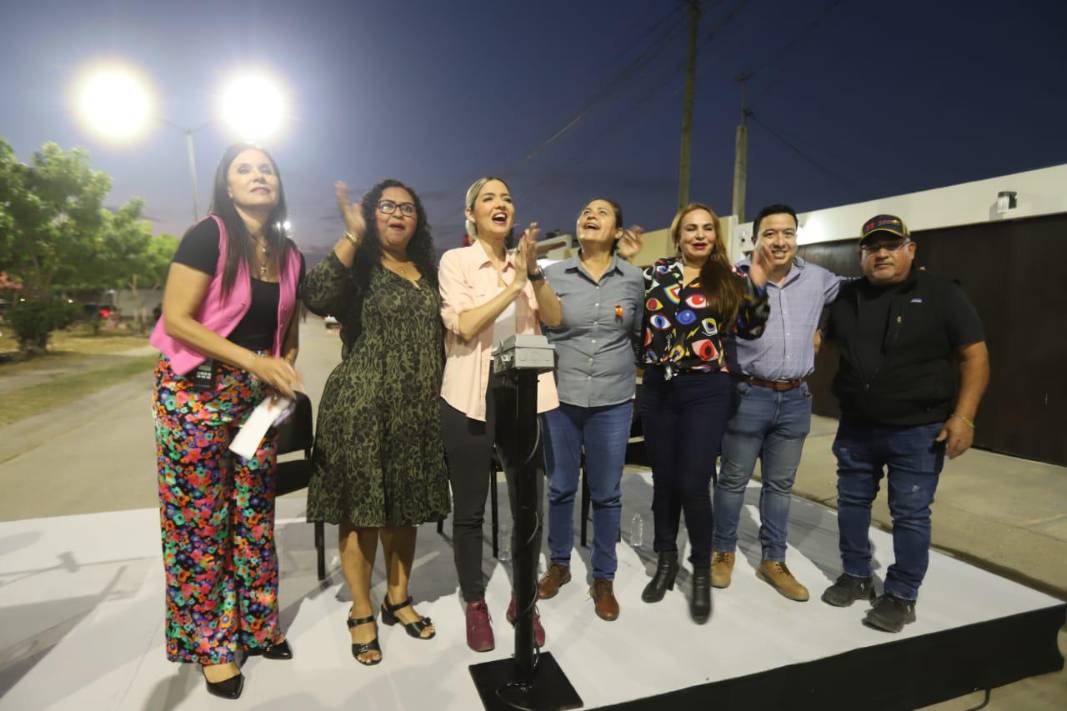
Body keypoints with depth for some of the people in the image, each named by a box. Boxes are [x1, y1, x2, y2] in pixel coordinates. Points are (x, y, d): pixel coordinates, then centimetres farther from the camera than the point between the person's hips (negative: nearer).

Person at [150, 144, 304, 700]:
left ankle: (257, 625, 28)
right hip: (198, 391, -5)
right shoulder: (208, 236, -10)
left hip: (259, 395, 5)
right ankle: (210, 643, 20)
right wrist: (252, 360, -22)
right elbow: (175, 320, -16)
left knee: (255, 514, 11)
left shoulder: (290, 257, 7)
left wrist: (284, 372, -1)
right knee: (200, 520, 4)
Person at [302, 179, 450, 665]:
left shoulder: (428, 273, 13)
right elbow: (315, 298, -24)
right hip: (361, 408, -5)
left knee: (405, 508, 15)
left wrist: (441, 400, 13)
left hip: (417, 411, 5)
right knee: (360, 509, 5)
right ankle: (361, 613, 24)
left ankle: (398, 600, 34)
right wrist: (352, 236, -25)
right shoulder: (356, 266, -2)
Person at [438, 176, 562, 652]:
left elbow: (554, 318, 1)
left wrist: (533, 272, -13)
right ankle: (474, 604, 29)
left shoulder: (524, 260, 11)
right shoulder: (455, 260, -2)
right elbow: (465, 325, -15)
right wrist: (515, 283, -19)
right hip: (472, 397, -3)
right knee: (470, 507, 9)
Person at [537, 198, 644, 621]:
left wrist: (621, 364, 9)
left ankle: (603, 579, 28)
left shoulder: (633, 279, 1)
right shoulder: (553, 275, -1)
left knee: (606, 494, 9)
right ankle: (558, 565, 35)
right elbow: (536, 330, 7)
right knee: (560, 488, 13)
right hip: (560, 397, 0)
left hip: (613, 400, 0)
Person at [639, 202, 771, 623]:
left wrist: (757, 286, -12)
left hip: (706, 391, -2)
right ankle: (666, 561, 30)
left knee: (693, 484, -4)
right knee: (663, 480, 11)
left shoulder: (730, 277, 3)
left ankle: (702, 572, 20)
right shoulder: (656, 273, 6)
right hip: (658, 388, 2)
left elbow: (749, 330, 1)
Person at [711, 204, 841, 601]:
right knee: (733, 479, 8)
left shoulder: (818, 280, 5)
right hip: (748, 395, -4)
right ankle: (723, 552, 26)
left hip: (796, 398, 5)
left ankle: (773, 561, 29)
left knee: (780, 484, 15)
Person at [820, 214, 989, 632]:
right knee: (852, 502, 14)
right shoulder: (847, 297, 4)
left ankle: (901, 596, 21)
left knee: (910, 515, 5)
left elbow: (975, 356, -6)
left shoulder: (941, 295, -6)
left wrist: (963, 416, -14)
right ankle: (856, 576, 32)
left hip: (917, 430, -4)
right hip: (856, 427, 4)